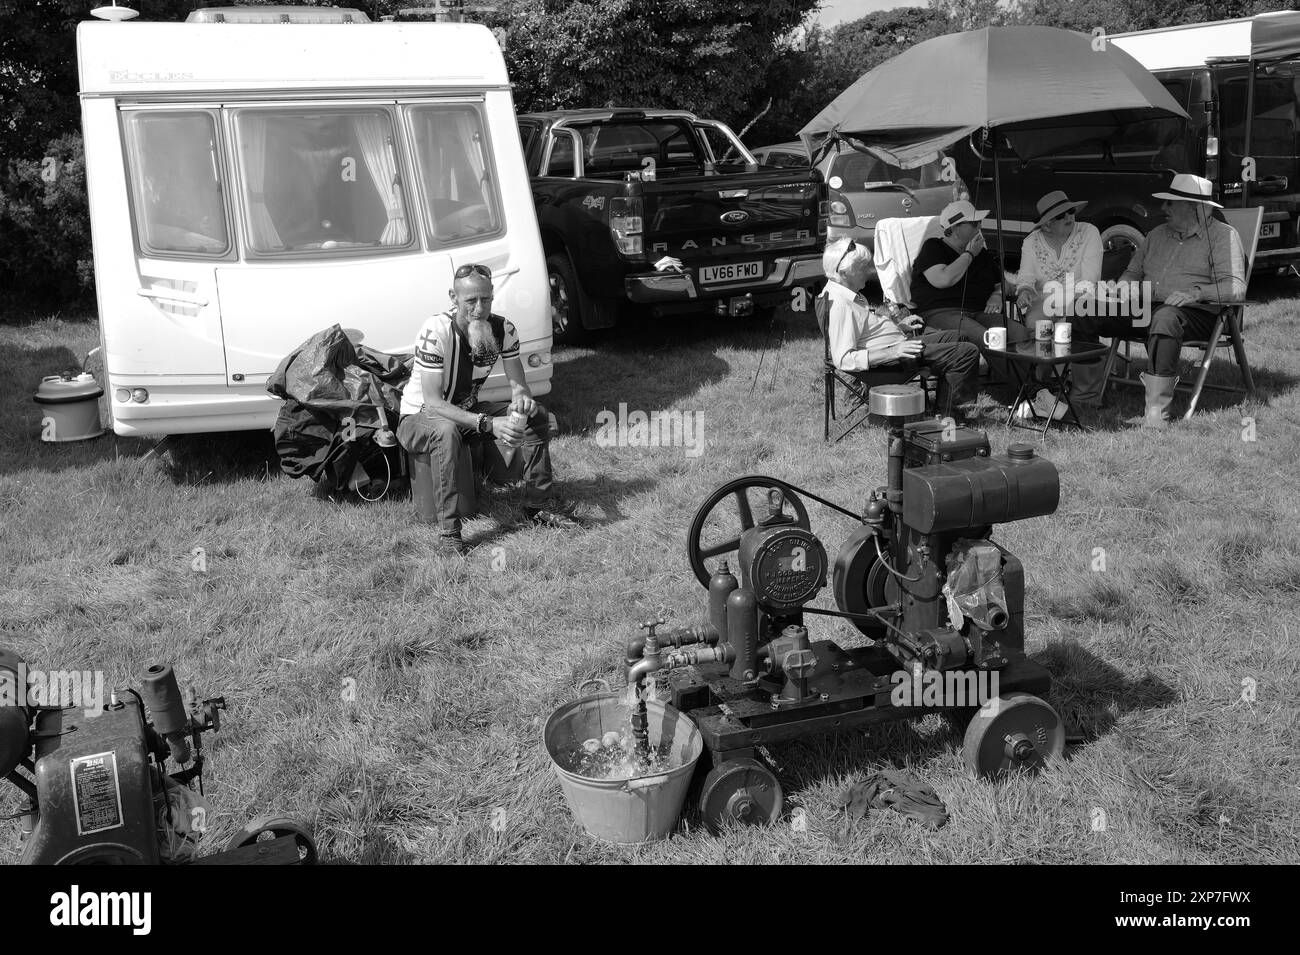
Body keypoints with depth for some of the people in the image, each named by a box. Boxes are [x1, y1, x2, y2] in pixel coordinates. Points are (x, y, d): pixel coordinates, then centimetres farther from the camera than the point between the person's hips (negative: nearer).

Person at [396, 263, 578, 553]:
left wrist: (521, 397, -34)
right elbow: (433, 403, -32)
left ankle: (538, 505, -1)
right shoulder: (435, 332, -29)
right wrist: (488, 424, -43)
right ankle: (448, 529, -32)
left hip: (467, 410, 6)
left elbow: (518, 384, -7)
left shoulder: (502, 329, -12)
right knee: (446, 432, -40)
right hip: (419, 417, -6)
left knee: (537, 416, -10)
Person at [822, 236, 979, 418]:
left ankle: (943, 408, 30)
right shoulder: (839, 304, -26)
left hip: (896, 346, 11)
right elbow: (843, 360, -32)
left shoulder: (847, 293, 7)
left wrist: (898, 326, 14)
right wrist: (893, 353, -34)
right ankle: (946, 416, 1)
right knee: (968, 353, -12)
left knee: (953, 337, 28)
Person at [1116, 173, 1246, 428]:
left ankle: (1156, 412, -47)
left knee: (1165, 317, -43)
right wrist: (1122, 287, 2)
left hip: (1197, 312, -6)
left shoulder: (1223, 235, 6)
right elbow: (1133, 271, 27)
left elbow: (1235, 287, -6)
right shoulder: (1158, 234, 25)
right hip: (1144, 309, 6)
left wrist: (1195, 292, -23)